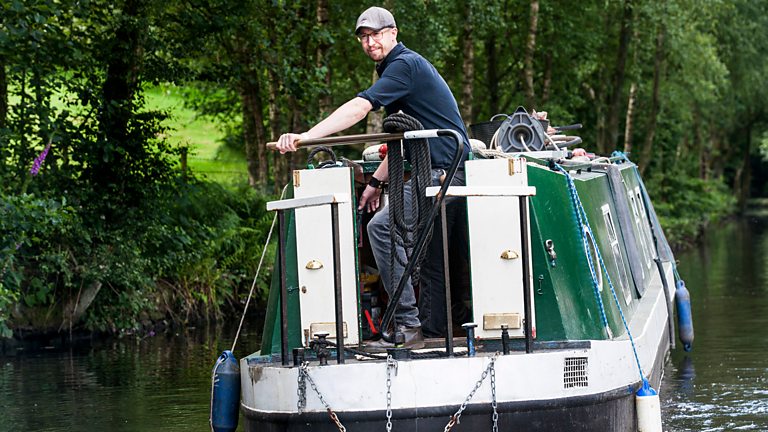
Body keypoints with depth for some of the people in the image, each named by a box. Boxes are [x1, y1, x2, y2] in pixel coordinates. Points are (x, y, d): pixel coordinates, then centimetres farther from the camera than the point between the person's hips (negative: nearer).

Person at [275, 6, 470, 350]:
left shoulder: (404, 65, -10)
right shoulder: (406, 66, 23)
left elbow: (358, 109, -24)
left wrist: (305, 136, -30)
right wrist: (376, 182, 23)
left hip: (442, 170, -11)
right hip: (448, 174, 11)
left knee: (382, 227, -18)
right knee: (432, 257, 12)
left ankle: (407, 325, -20)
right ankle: (432, 331, 14)